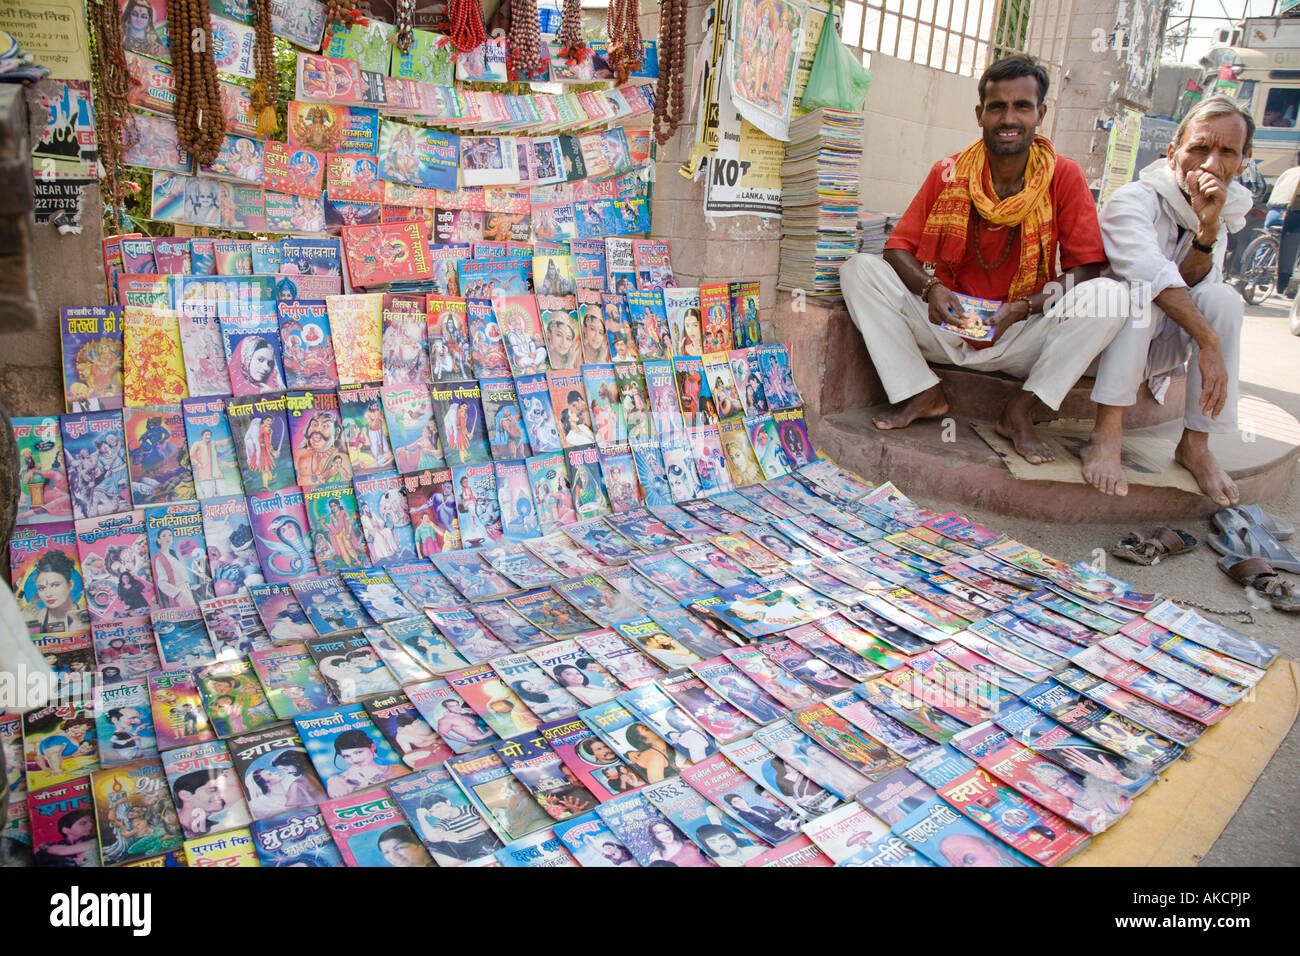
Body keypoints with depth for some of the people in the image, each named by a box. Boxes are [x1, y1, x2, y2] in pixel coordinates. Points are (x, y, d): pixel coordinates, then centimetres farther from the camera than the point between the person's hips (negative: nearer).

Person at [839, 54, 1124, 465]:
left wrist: (1023, 307, -24)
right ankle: (923, 394, -10)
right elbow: (898, 248, -5)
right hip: (949, 326, 1)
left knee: (1110, 297, -27)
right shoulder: (949, 174, -2)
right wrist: (930, 288, -27)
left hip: (1021, 337, 0)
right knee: (860, 269, -17)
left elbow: (1086, 269, -7)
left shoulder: (1064, 177, -4)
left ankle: (1019, 411, -12)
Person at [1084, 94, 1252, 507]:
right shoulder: (1133, 201, -16)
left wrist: (1208, 229, -23)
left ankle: (1195, 444, -18)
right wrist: (1209, 342, -36)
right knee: (1143, 290, -32)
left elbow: (1191, 291, -9)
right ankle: (1107, 432, -36)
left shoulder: (1223, 216, 6)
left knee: (1223, 298, -20)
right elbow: (1155, 275, -31)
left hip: (1154, 350, 6)